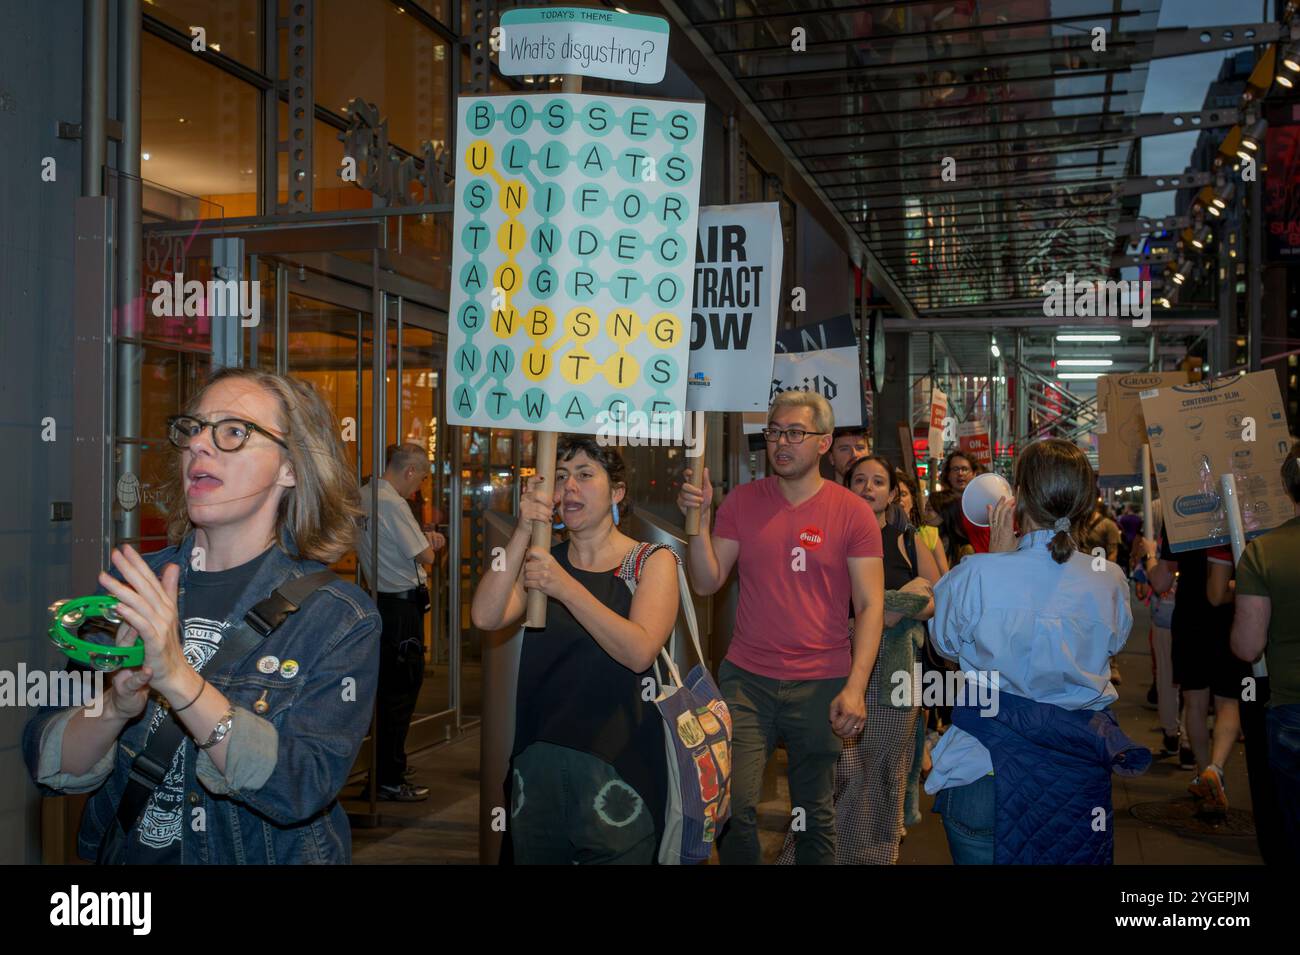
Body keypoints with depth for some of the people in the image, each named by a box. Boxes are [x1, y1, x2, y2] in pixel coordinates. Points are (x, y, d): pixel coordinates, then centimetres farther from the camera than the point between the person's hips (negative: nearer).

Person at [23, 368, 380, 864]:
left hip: (263, 855, -3)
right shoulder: (128, 586, 3)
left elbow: (302, 790, -17)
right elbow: (50, 767, 0)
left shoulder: (340, 618, -7)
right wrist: (117, 706, -19)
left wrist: (177, 678, -25)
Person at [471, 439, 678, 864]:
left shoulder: (652, 561, -2)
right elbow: (486, 617, -10)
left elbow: (640, 652, -19)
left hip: (616, 763, -3)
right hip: (538, 760, 4)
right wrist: (524, 532, -19)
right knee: (534, 856, 15)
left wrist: (565, 587, -26)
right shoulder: (541, 559, 9)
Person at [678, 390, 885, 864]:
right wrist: (699, 521, -14)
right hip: (746, 679, 2)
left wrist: (855, 687, -13)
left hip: (820, 684, -1)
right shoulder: (742, 501, 4)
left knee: (815, 815, 10)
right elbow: (707, 582, 1)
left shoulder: (852, 512, -3)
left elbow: (870, 605, -5)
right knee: (732, 808, -1)